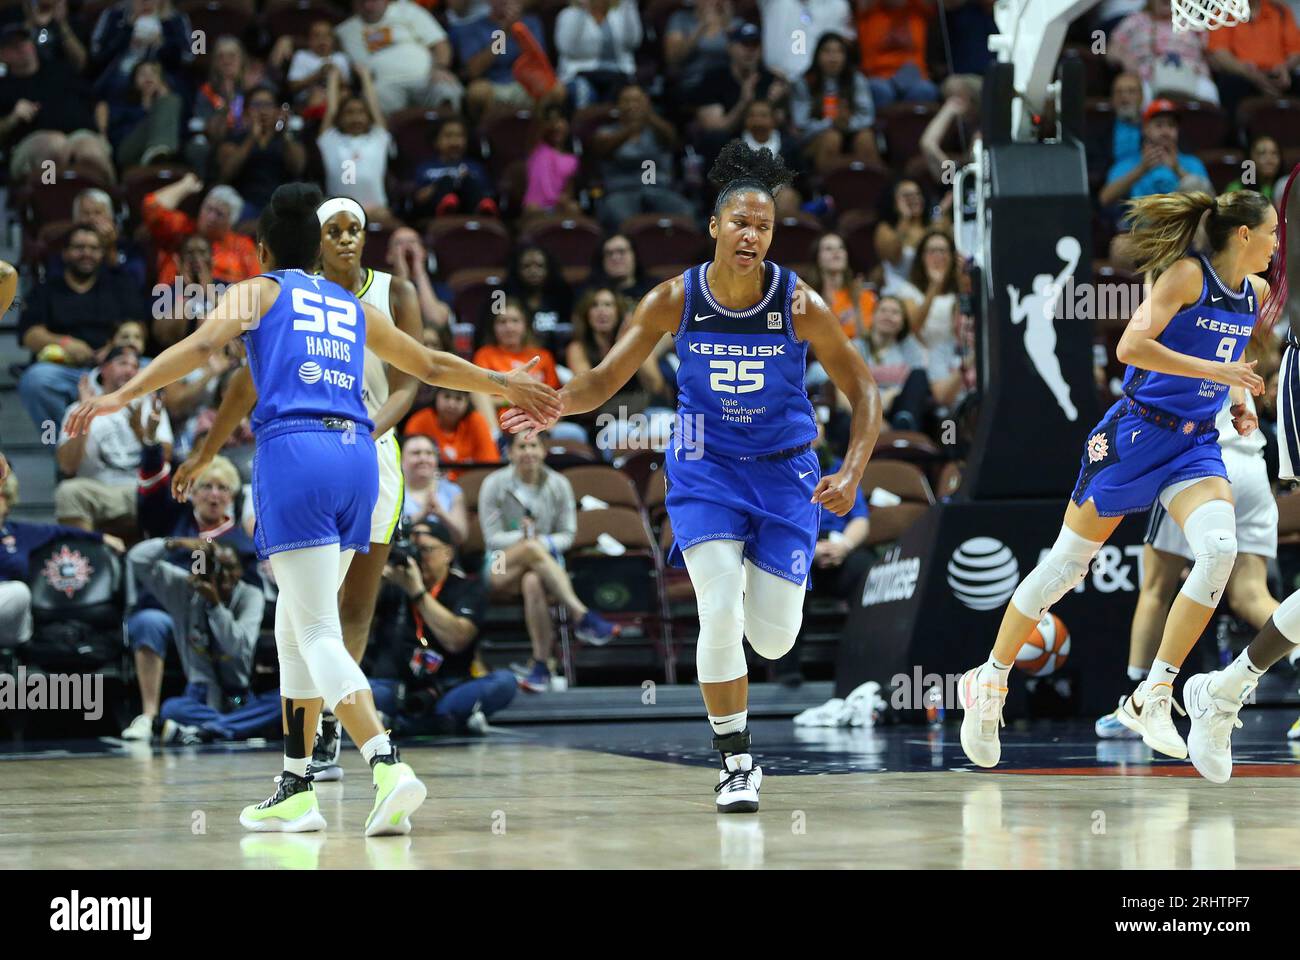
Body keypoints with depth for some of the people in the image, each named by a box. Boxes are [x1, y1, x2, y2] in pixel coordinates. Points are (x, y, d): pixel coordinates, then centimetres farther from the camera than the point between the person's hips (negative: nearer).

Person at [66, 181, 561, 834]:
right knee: (296, 626, 17)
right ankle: (295, 791, 19)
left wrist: (119, 396, -9)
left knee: (318, 634, -9)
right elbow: (431, 365, 35)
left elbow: (200, 346, -5)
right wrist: (507, 386, 50)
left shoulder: (258, 291, 13)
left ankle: (388, 767, -27)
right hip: (357, 455, 5)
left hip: (294, 450, -5)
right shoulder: (353, 307, 26)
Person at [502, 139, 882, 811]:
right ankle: (735, 765, -3)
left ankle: (752, 577, 39)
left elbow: (863, 393, -5)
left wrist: (851, 476, -19)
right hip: (705, 470, 0)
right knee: (720, 616, -19)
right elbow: (605, 379, -4)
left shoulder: (799, 303, -13)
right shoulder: (675, 300, -11)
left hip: (783, 474, 0)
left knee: (774, 639, -1)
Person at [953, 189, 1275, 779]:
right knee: (1067, 563, 3)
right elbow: (1132, 346, -24)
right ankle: (990, 682, 21)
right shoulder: (1188, 274, -14)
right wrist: (1215, 369, -25)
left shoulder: (1255, 292, 9)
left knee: (1220, 549, -20)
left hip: (1196, 444, 6)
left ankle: (1151, 701, -13)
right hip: (1137, 432, -6)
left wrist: (1239, 400, 10)